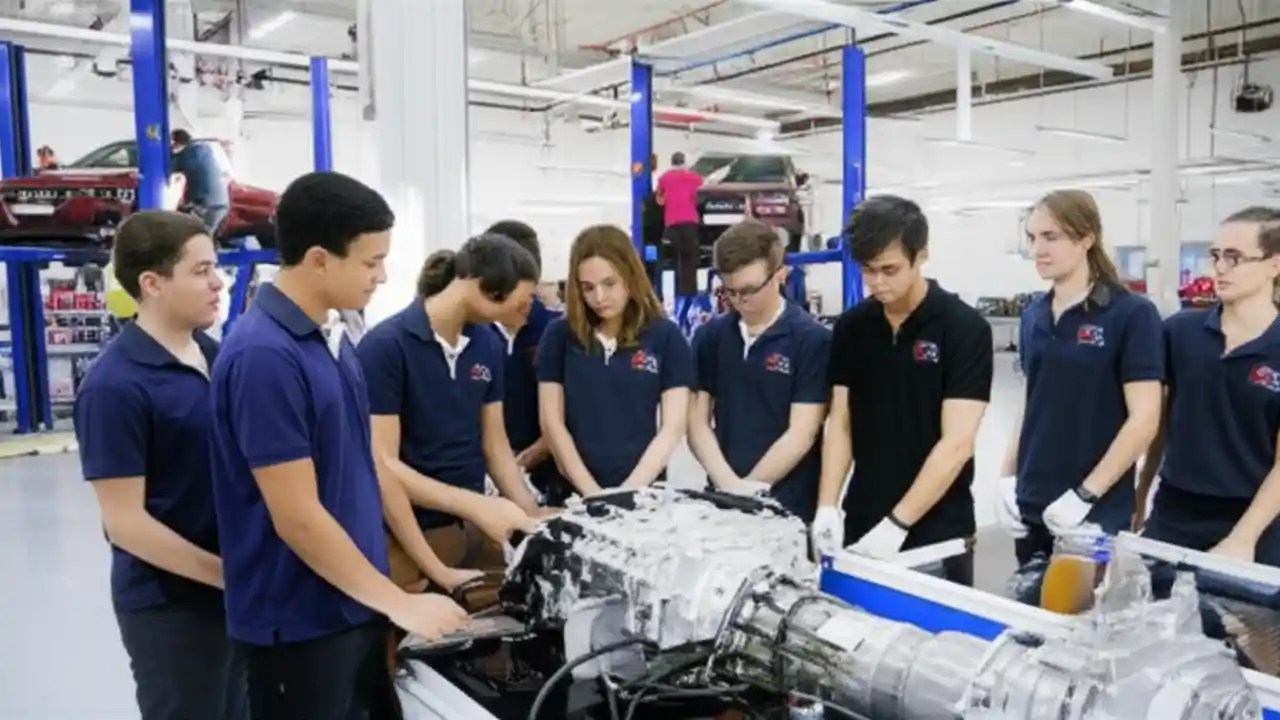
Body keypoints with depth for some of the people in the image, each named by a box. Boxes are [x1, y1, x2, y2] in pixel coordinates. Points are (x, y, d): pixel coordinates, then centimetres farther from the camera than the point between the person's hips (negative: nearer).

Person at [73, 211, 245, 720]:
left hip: (234, 591, 7)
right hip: (169, 604, -7)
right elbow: (125, 522, -19)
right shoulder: (116, 386, -19)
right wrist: (229, 574, -17)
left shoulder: (214, 355, 2)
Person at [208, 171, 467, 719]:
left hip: (355, 606, 8)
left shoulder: (330, 338, 5)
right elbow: (298, 519, -22)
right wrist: (402, 604, -15)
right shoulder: (264, 356, -22)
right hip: (301, 622, -8)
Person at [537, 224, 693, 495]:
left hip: (643, 490, 0)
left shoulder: (666, 337, -3)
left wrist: (628, 491, -14)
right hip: (574, 492, 1)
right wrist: (592, 493, -9)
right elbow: (552, 423, -2)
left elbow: (673, 427, -5)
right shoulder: (560, 335, -1)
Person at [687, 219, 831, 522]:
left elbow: (801, 434, -11)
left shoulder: (812, 339, -8)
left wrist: (748, 489, -13)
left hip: (789, 507, -3)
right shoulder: (709, 336, 4)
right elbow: (698, 423, 2)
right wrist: (728, 484, -12)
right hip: (722, 500, 3)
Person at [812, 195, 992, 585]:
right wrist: (827, 506, -9)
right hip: (860, 526, 4)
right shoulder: (850, 327, 1)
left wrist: (897, 524, -21)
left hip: (937, 532, -4)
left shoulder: (965, 329, -12)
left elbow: (956, 444, -16)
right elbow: (840, 423, 3)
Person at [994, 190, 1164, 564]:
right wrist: (1008, 477, 5)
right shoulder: (1033, 315, 7)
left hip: (1097, 513, -5)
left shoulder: (1131, 314, -10)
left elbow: (1144, 419, -13)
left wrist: (1086, 495, -16)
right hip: (1030, 508, 5)